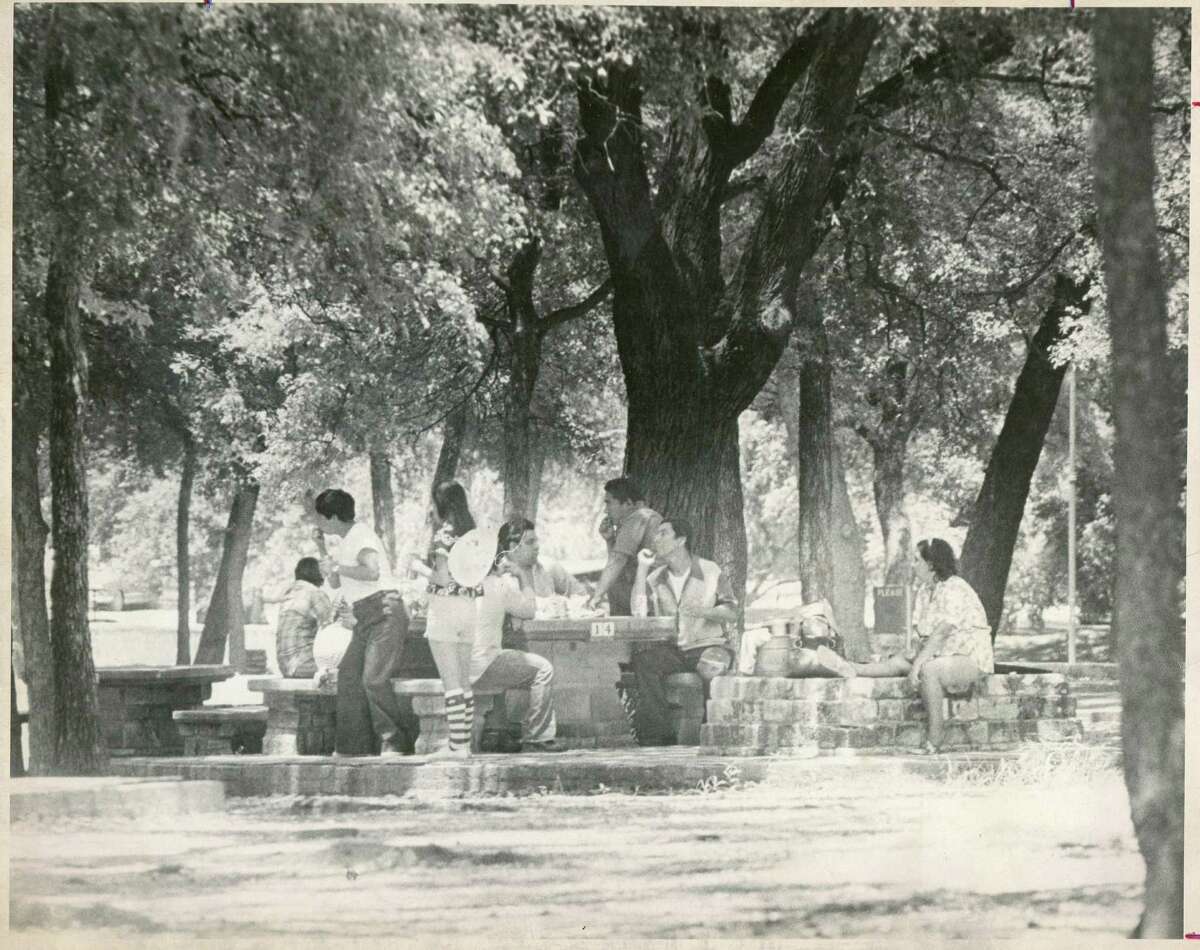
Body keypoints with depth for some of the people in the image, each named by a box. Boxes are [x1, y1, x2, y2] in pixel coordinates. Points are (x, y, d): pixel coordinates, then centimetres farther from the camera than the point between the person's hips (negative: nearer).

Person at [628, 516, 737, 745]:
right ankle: (659, 734, -30)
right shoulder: (655, 578, 14)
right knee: (643, 659, -29)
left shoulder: (711, 572, 4)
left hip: (709, 644, -3)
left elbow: (732, 613, -2)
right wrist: (642, 568, 0)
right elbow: (638, 613, -2)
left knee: (711, 665, -38)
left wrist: (705, 612, -23)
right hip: (672, 648, 3)